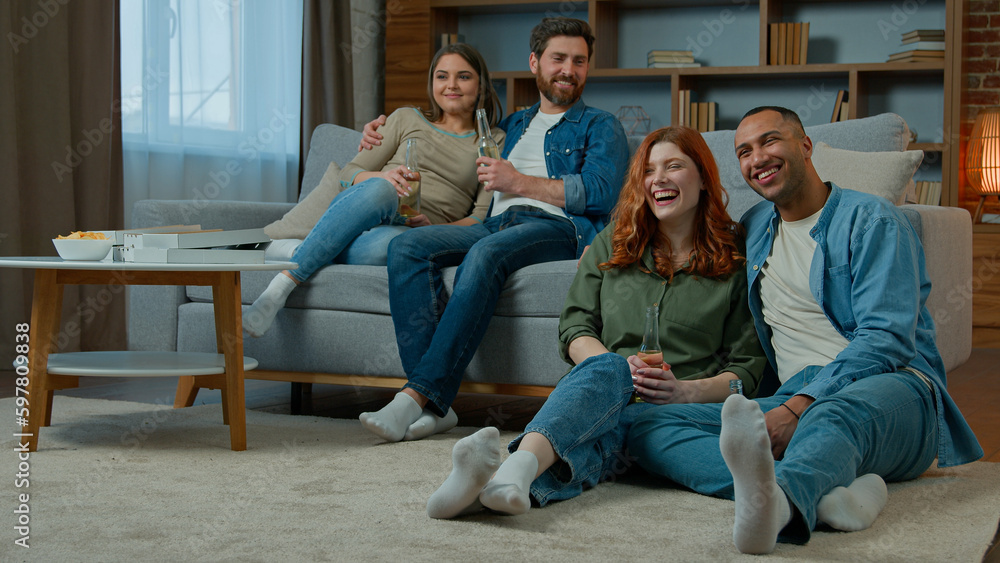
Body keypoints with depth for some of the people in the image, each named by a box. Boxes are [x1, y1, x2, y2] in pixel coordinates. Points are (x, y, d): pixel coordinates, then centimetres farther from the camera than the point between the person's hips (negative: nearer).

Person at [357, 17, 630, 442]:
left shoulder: (600, 127, 17)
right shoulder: (513, 125, 32)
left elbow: (598, 194, -2)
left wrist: (519, 182, -3)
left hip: (561, 228, -5)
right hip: (497, 224, 5)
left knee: (485, 254, -37)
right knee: (407, 247, -23)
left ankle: (419, 395, -43)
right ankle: (432, 403, -34)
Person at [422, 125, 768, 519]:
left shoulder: (735, 260, 14)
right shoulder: (612, 243, 22)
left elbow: (748, 368, 9)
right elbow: (574, 329, 13)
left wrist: (687, 391, -10)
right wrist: (621, 368, -8)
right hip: (603, 394, 1)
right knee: (607, 368, -38)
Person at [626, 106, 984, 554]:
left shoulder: (870, 220, 3)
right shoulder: (754, 227, 23)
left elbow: (886, 338, -10)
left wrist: (800, 406, -22)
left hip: (890, 387, -5)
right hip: (794, 402, 5)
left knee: (834, 415, -43)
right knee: (649, 428, -19)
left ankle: (773, 501, -78)